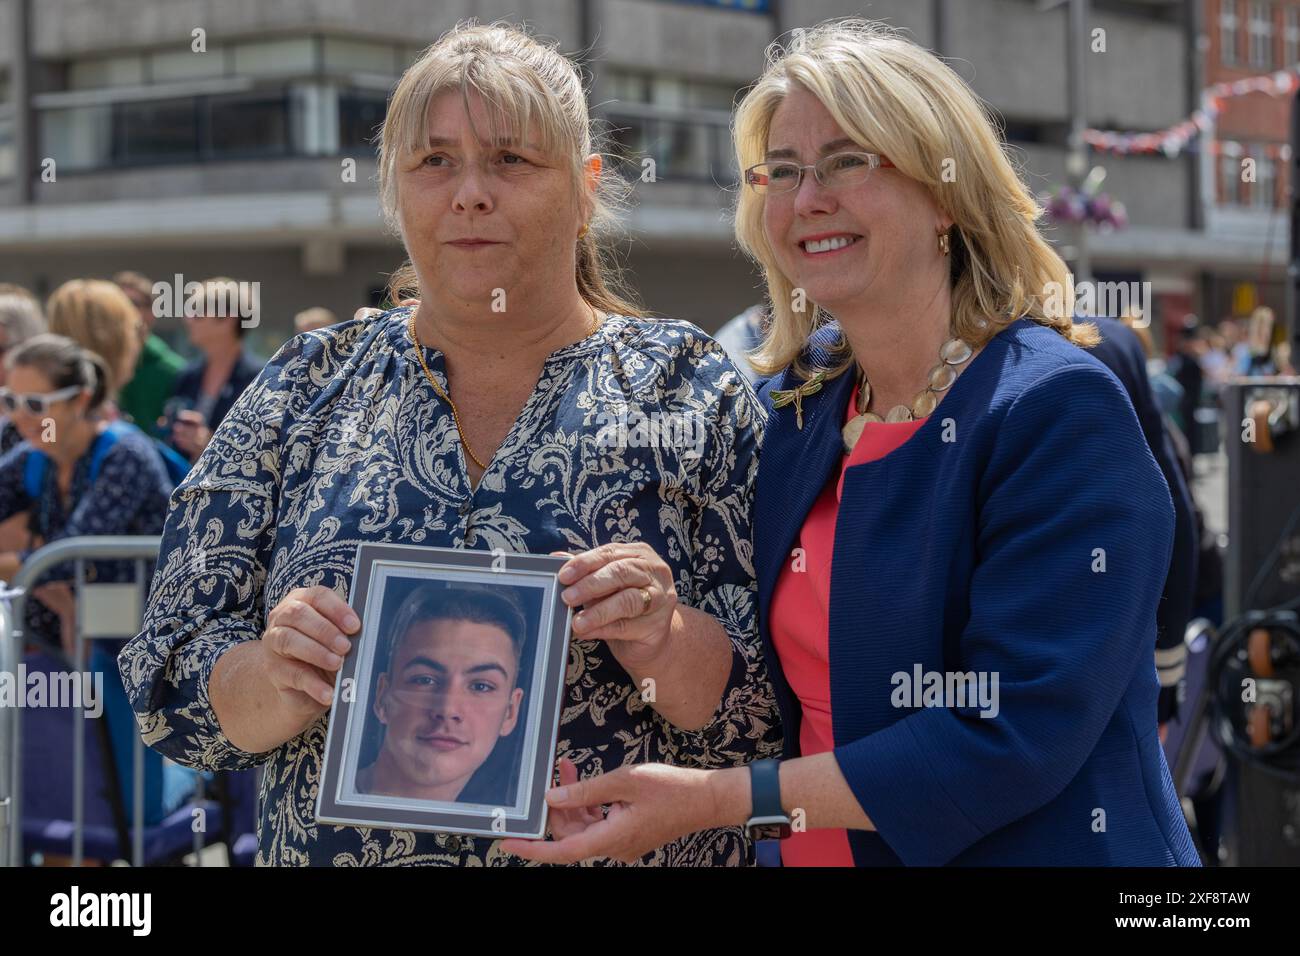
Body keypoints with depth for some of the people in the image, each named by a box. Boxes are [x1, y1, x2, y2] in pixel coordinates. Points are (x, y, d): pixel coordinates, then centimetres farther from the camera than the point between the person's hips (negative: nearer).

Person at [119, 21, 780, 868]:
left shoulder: (692, 390, -4)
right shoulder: (305, 391, 0)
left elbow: (767, 714, -8)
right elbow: (175, 691, -1)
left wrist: (666, 641, -26)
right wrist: (275, 680, -20)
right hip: (329, 845, 1)